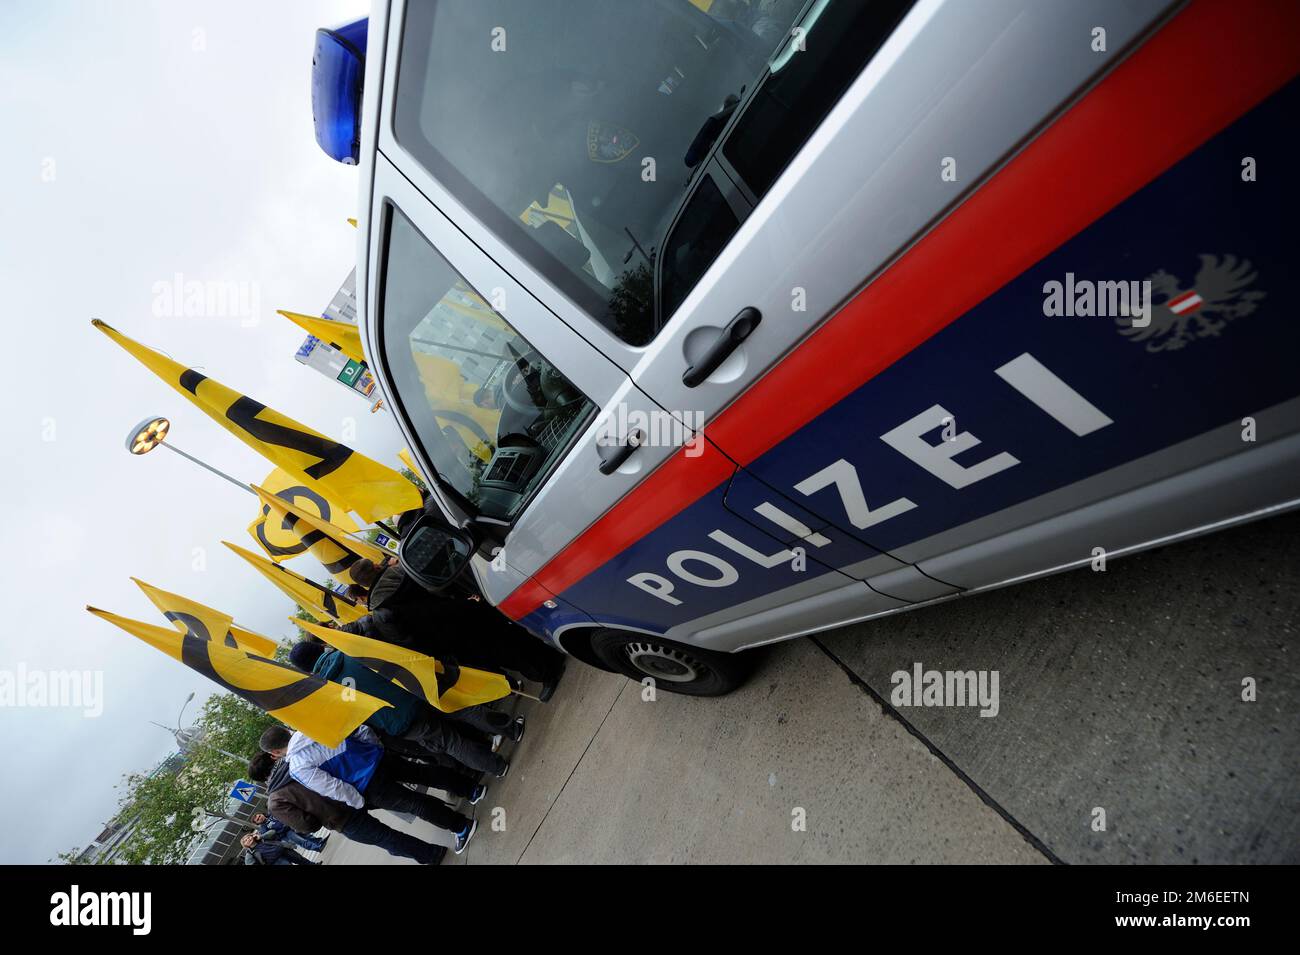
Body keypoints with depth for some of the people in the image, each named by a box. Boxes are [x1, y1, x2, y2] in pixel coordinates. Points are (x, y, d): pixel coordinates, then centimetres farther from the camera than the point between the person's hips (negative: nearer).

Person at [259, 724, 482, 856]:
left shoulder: (297, 769, -10)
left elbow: (335, 789, -14)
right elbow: (360, 729, 10)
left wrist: (361, 803, 1)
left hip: (371, 789, -5)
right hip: (379, 758, 6)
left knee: (414, 803, 7)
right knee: (421, 772, 18)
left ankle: (462, 826, 16)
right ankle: (471, 788, 25)